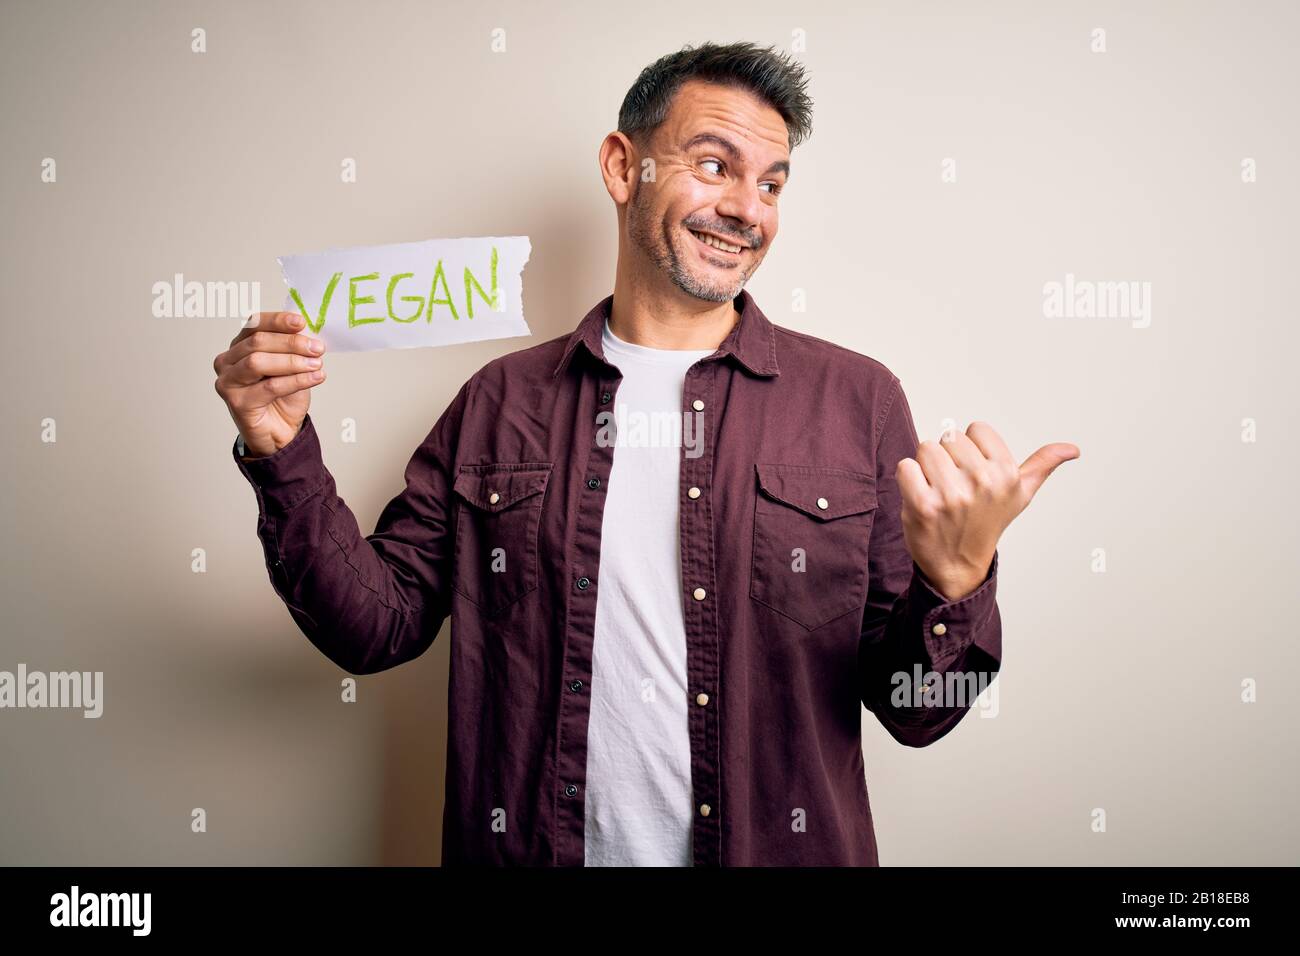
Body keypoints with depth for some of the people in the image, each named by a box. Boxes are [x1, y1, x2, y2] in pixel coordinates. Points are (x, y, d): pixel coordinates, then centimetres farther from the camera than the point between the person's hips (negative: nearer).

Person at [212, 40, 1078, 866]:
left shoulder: (859, 400, -6)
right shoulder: (502, 402, -2)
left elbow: (912, 711, -4)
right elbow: (379, 624, 1)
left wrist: (957, 585, -24)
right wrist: (283, 453, -10)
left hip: (777, 848, 0)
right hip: (532, 847, 1)